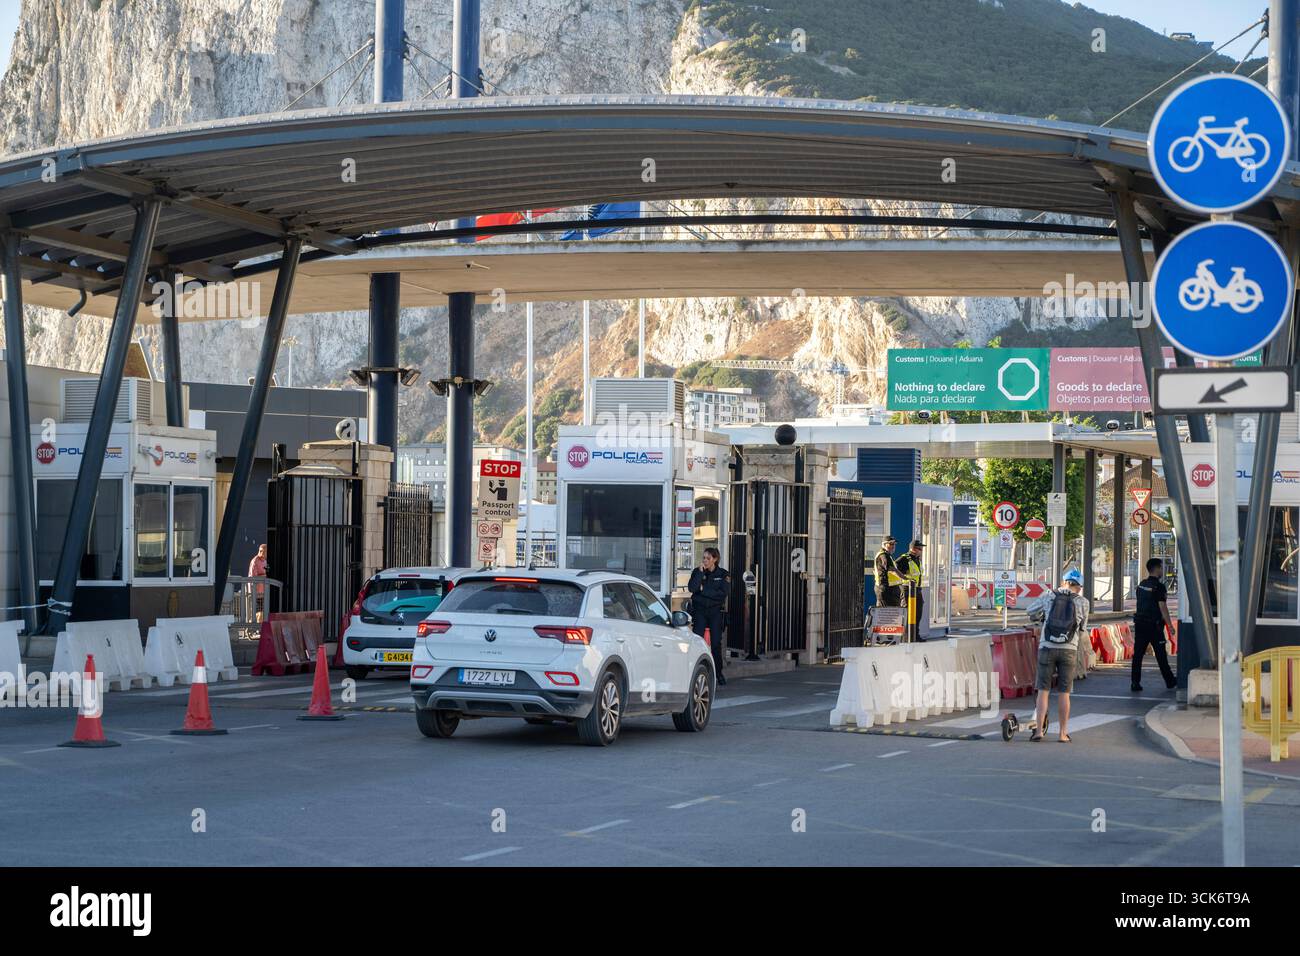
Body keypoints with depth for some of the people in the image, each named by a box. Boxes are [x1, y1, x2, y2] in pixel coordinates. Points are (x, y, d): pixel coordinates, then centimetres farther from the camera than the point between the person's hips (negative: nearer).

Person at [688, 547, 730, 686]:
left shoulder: (723, 574, 2)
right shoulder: (697, 572, 4)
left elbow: (724, 592, -11)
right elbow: (691, 588, -11)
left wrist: (703, 590, -10)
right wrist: (700, 572, -15)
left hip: (716, 611, 0)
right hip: (699, 610, 0)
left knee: (716, 642, 0)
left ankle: (718, 673, 11)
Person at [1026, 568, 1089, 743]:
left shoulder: (1049, 596, 4)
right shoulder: (1082, 602, 2)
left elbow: (1031, 610, 20)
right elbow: (1083, 628, 11)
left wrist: (1039, 618, 42)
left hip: (1047, 647, 0)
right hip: (1069, 649, 0)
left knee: (1043, 690, 5)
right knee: (1064, 693, 6)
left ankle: (1038, 730, -2)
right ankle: (1063, 733, 9)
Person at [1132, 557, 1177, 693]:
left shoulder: (1141, 585, 10)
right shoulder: (1159, 586, -12)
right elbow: (1162, 607, -16)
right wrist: (1170, 625, -13)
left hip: (1140, 623, 6)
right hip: (1154, 624, -6)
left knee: (1138, 653, 3)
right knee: (1161, 655, 5)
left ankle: (1135, 682, -2)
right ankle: (1170, 681, 16)